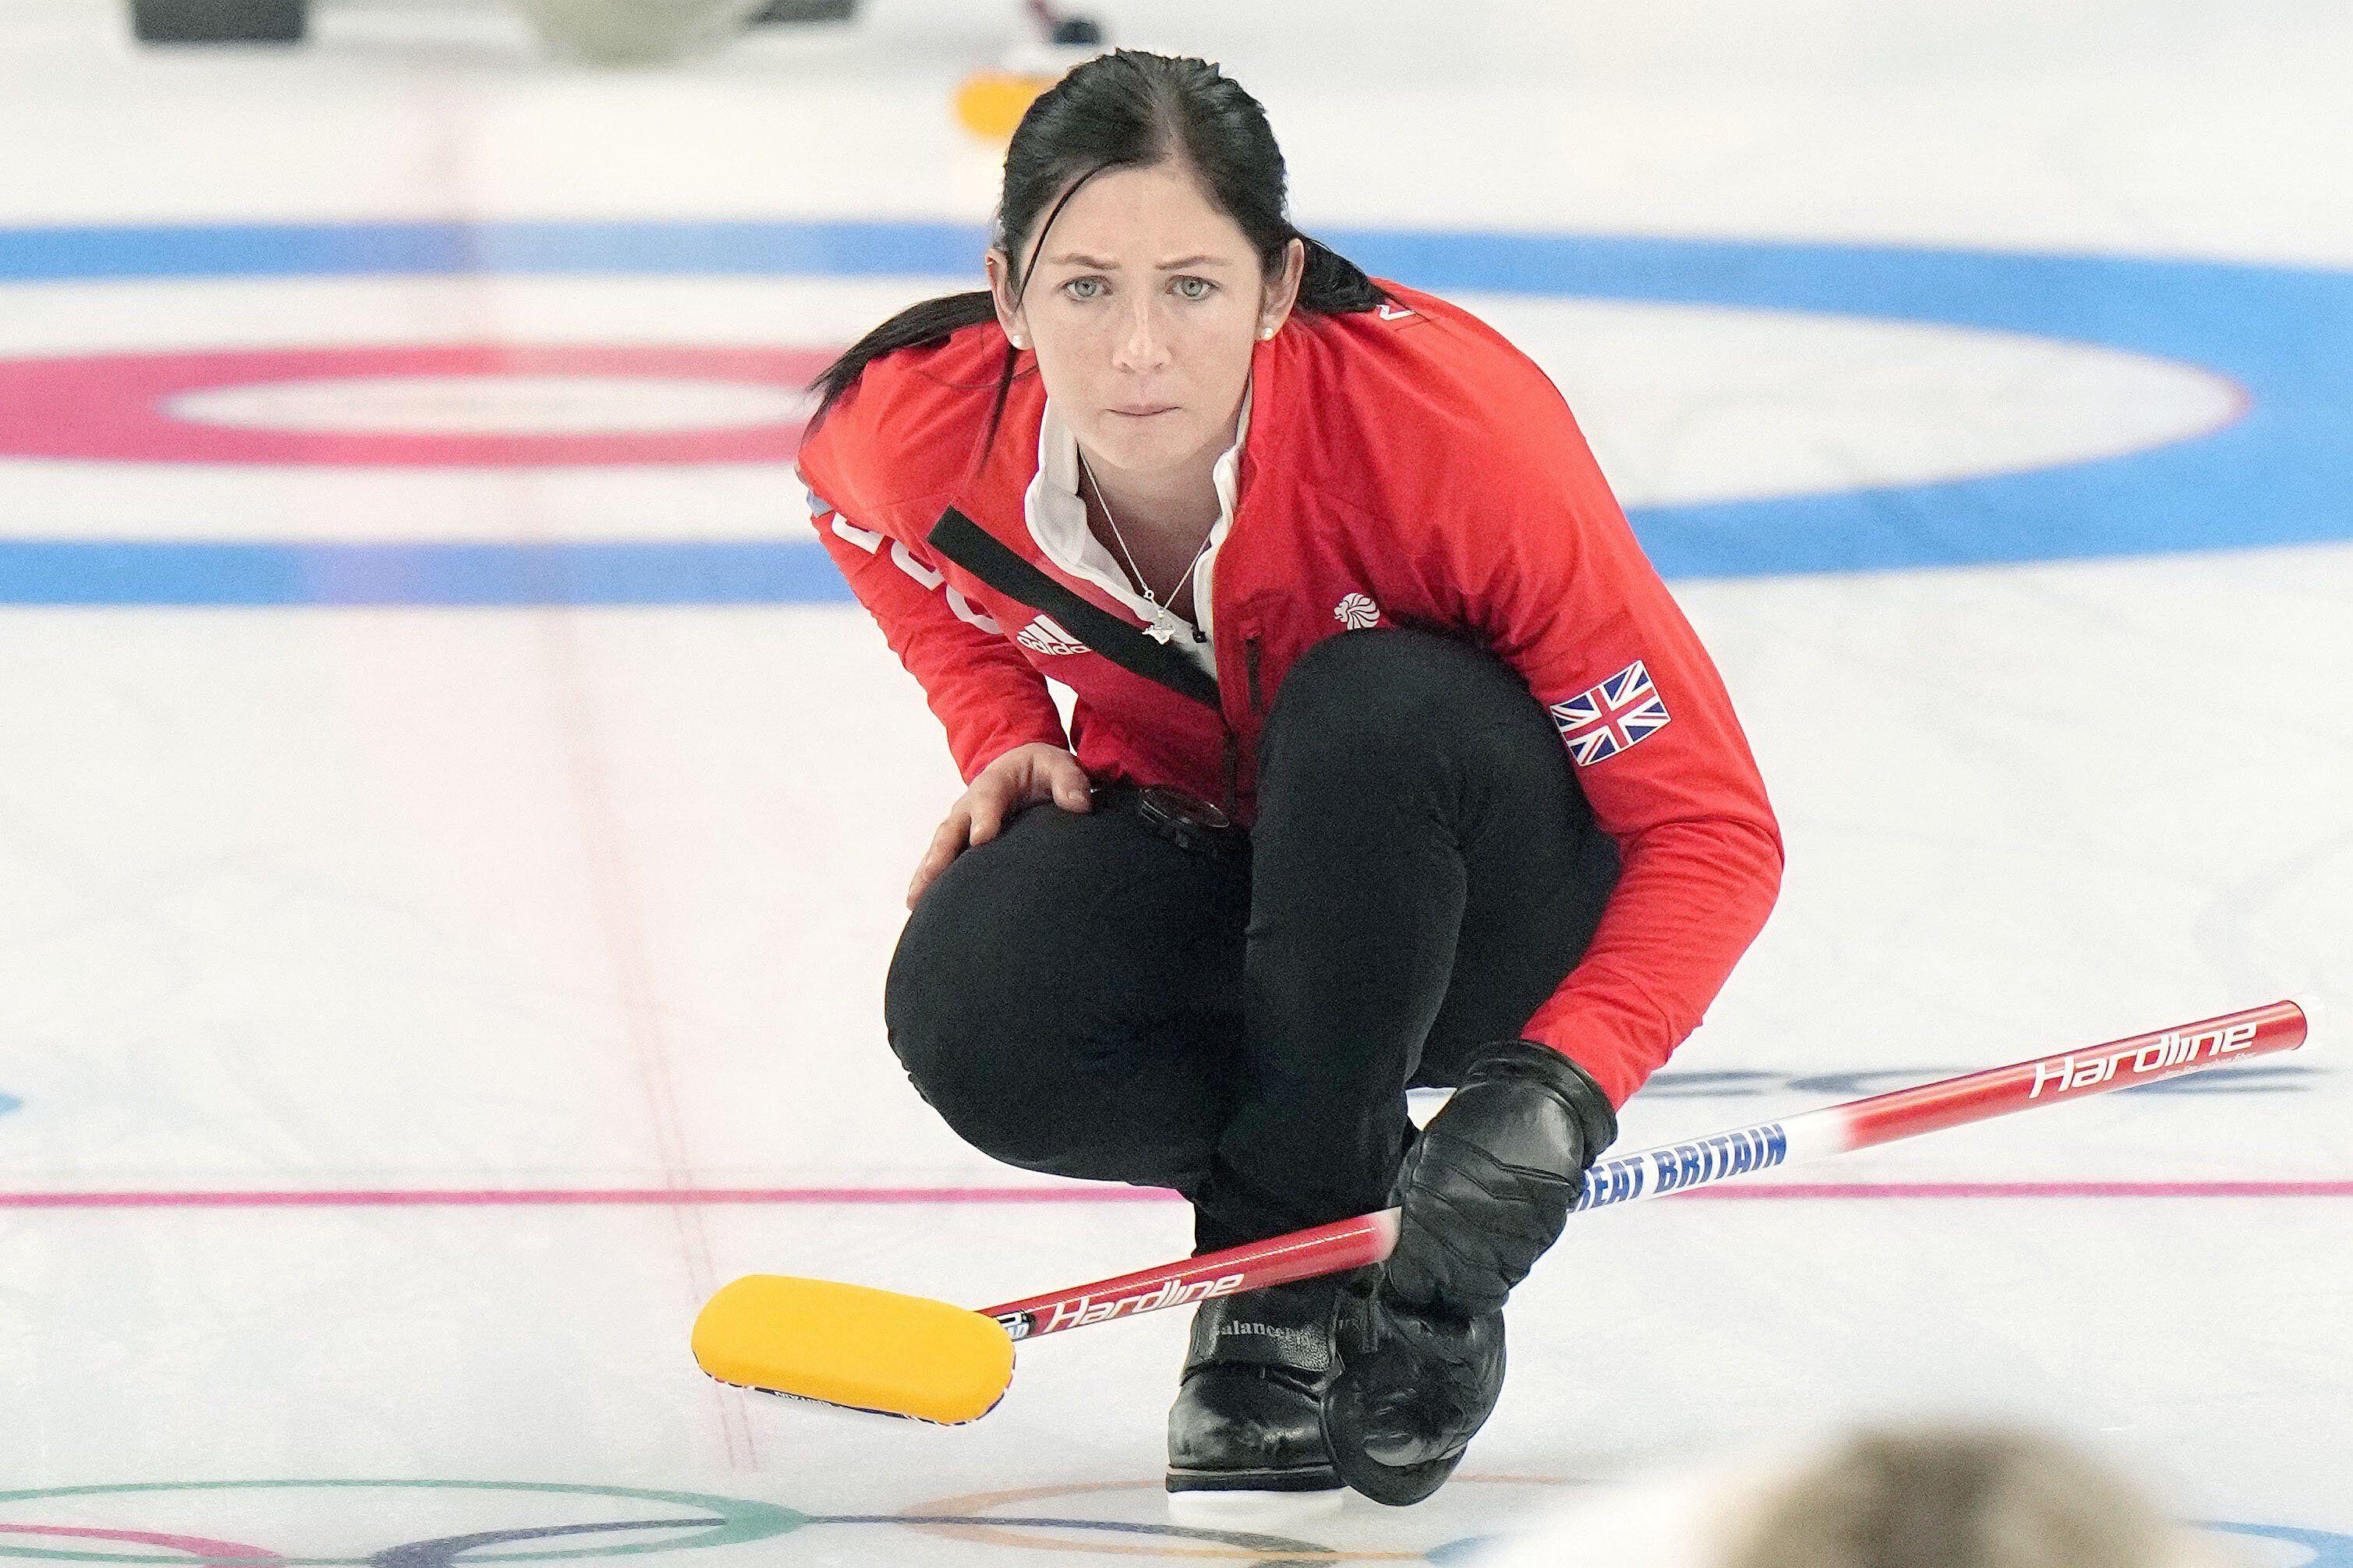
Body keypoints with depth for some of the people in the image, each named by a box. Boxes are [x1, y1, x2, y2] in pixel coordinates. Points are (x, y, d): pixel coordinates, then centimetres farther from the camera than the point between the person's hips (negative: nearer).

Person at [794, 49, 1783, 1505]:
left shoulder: (1455, 425, -32)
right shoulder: (923, 425, -22)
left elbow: (1715, 829, -28)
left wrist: (1562, 1087, -43)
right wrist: (1006, 737, -8)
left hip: (1490, 912, -3)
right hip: (1203, 859, 3)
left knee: (1370, 710, -36)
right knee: (970, 1015, -30)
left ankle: (1286, 1245, -15)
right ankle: (1324, 1188, 0)